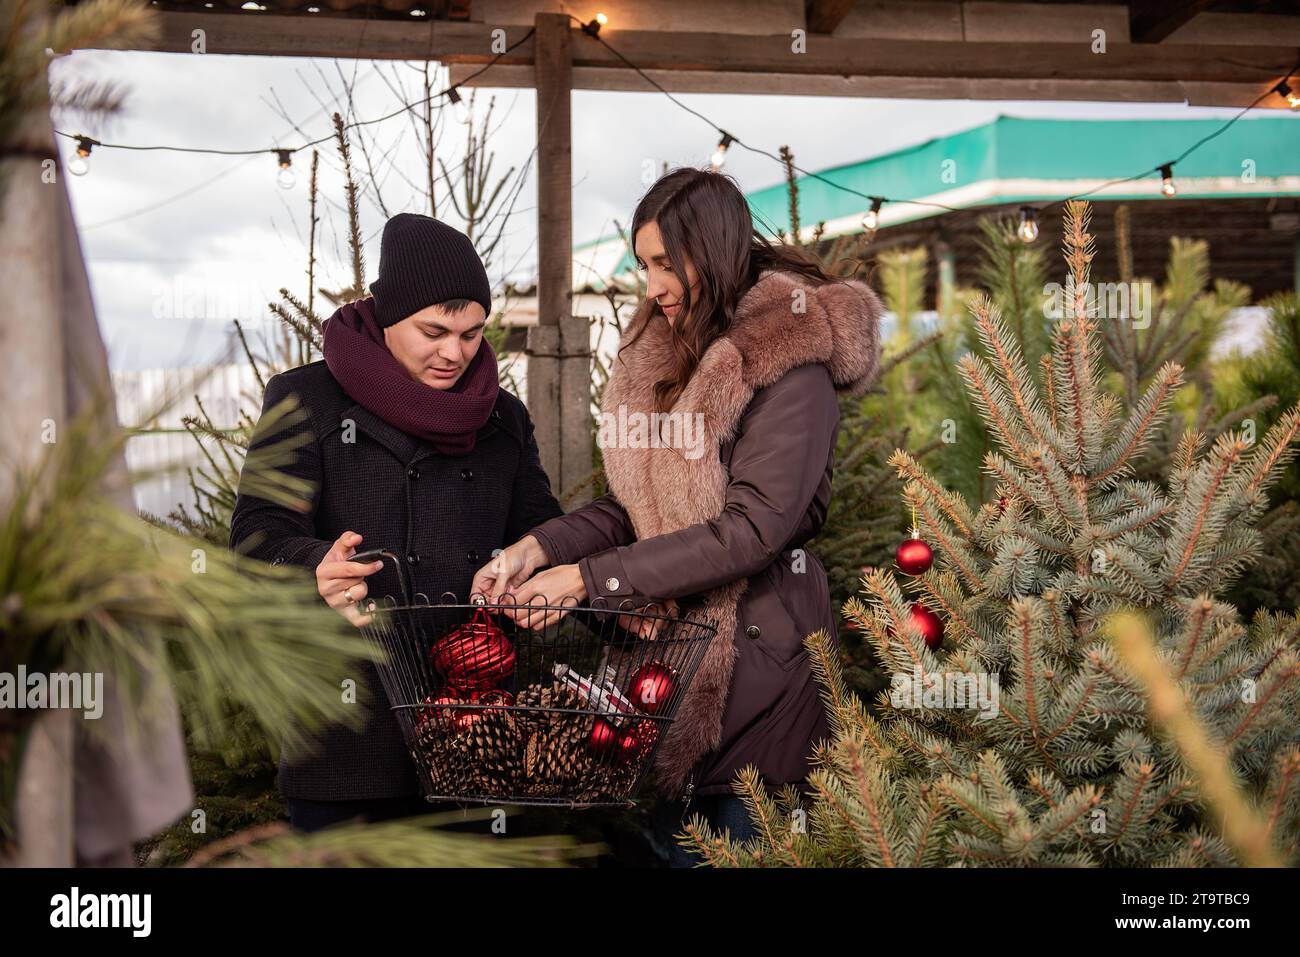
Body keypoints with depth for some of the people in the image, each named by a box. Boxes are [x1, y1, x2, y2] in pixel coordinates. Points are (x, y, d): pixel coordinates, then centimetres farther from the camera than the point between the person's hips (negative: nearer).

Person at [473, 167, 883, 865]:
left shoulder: (793, 363, -14)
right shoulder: (660, 351, 9)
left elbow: (752, 528, -20)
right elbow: (634, 504, 9)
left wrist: (589, 577, -21)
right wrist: (540, 548, -10)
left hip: (752, 646, -7)